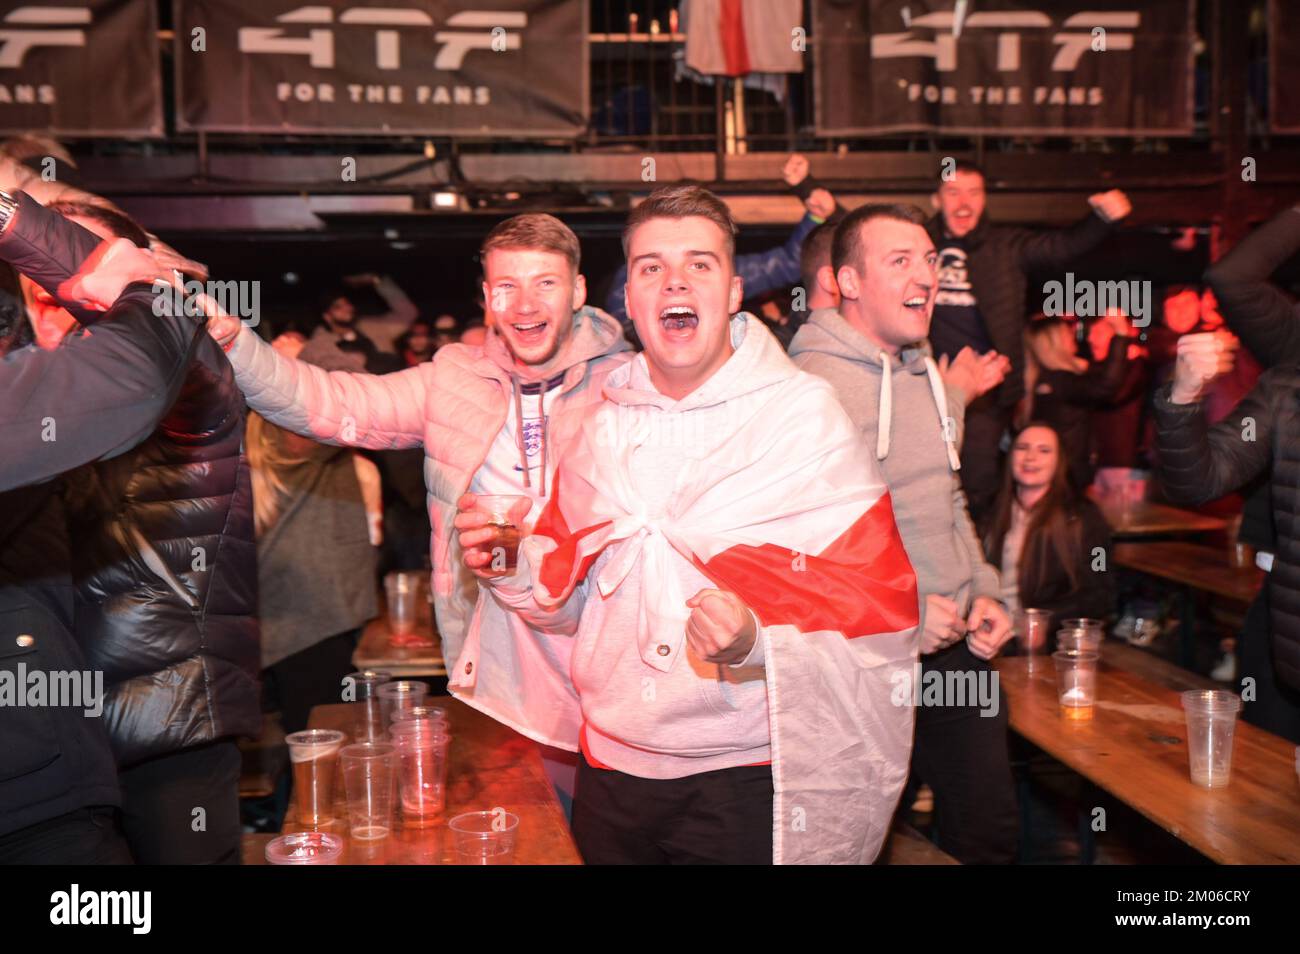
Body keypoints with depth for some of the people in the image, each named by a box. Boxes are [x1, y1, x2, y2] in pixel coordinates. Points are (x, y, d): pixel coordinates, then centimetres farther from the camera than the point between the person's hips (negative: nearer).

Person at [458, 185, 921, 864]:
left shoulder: (805, 413, -8)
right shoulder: (605, 425, 6)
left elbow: (877, 611, -12)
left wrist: (758, 643, -28)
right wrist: (511, 567, -3)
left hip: (745, 783, -4)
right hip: (612, 772, 4)